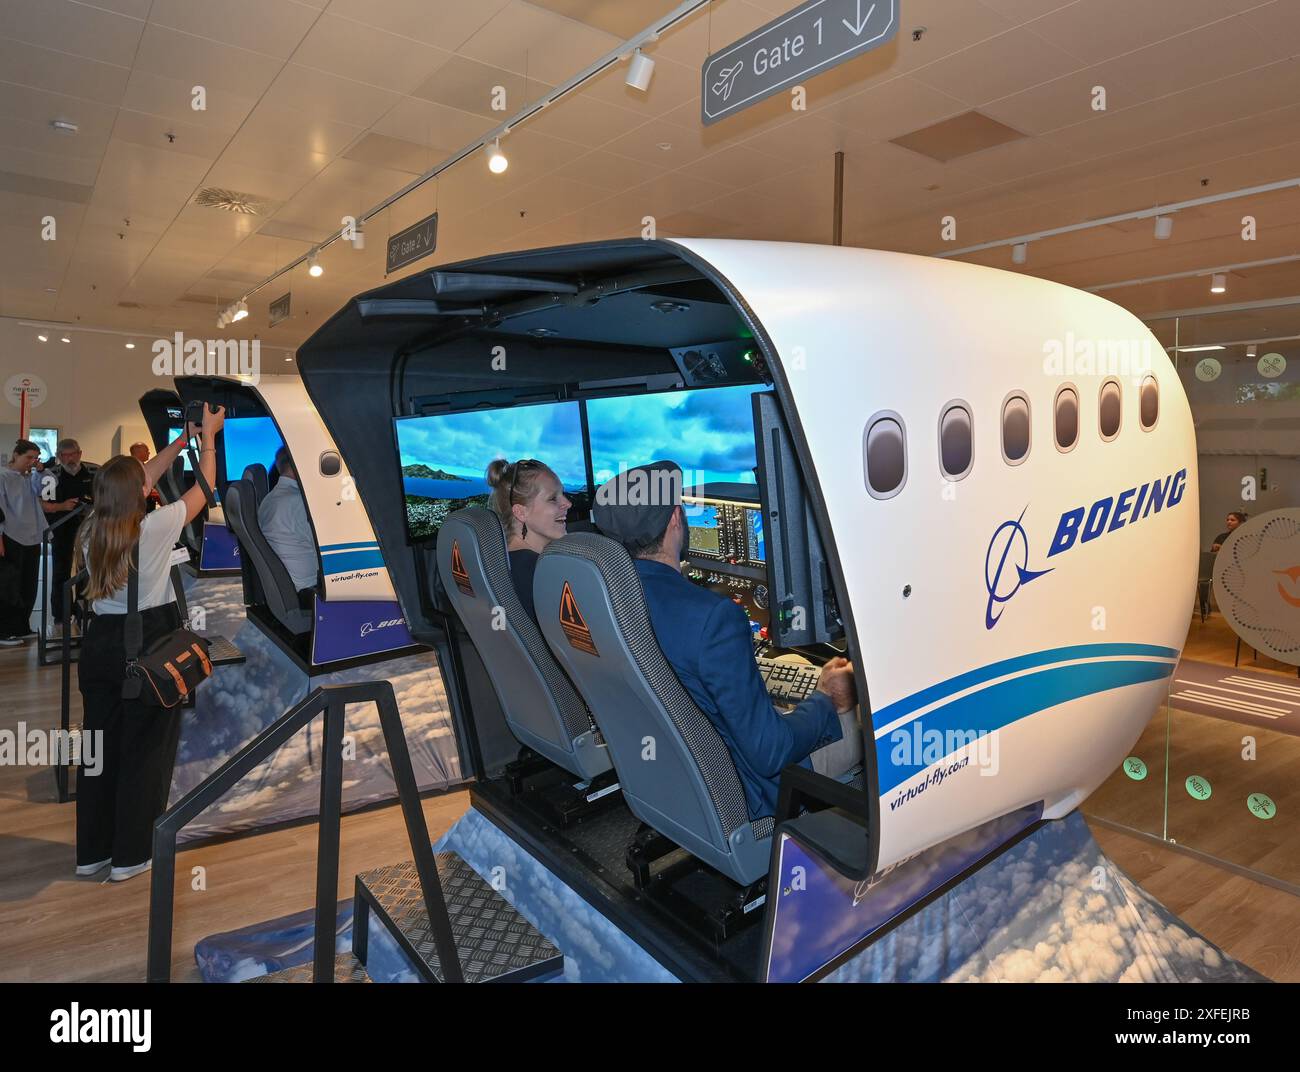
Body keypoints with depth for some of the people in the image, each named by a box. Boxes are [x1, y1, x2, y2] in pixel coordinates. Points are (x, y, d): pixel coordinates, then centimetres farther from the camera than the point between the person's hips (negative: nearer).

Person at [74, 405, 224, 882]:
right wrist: (208, 436, 11)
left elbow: (136, 479, 16)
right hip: (149, 645, -6)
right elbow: (204, 487, -2)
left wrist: (181, 440, 21)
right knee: (144, 750, 6)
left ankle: (92, 851, 28)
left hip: (100, 643, 6)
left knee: (100, 745, 16)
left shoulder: (91, 531, 3)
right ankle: (130, 855, 17)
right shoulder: (155, 527, -15)